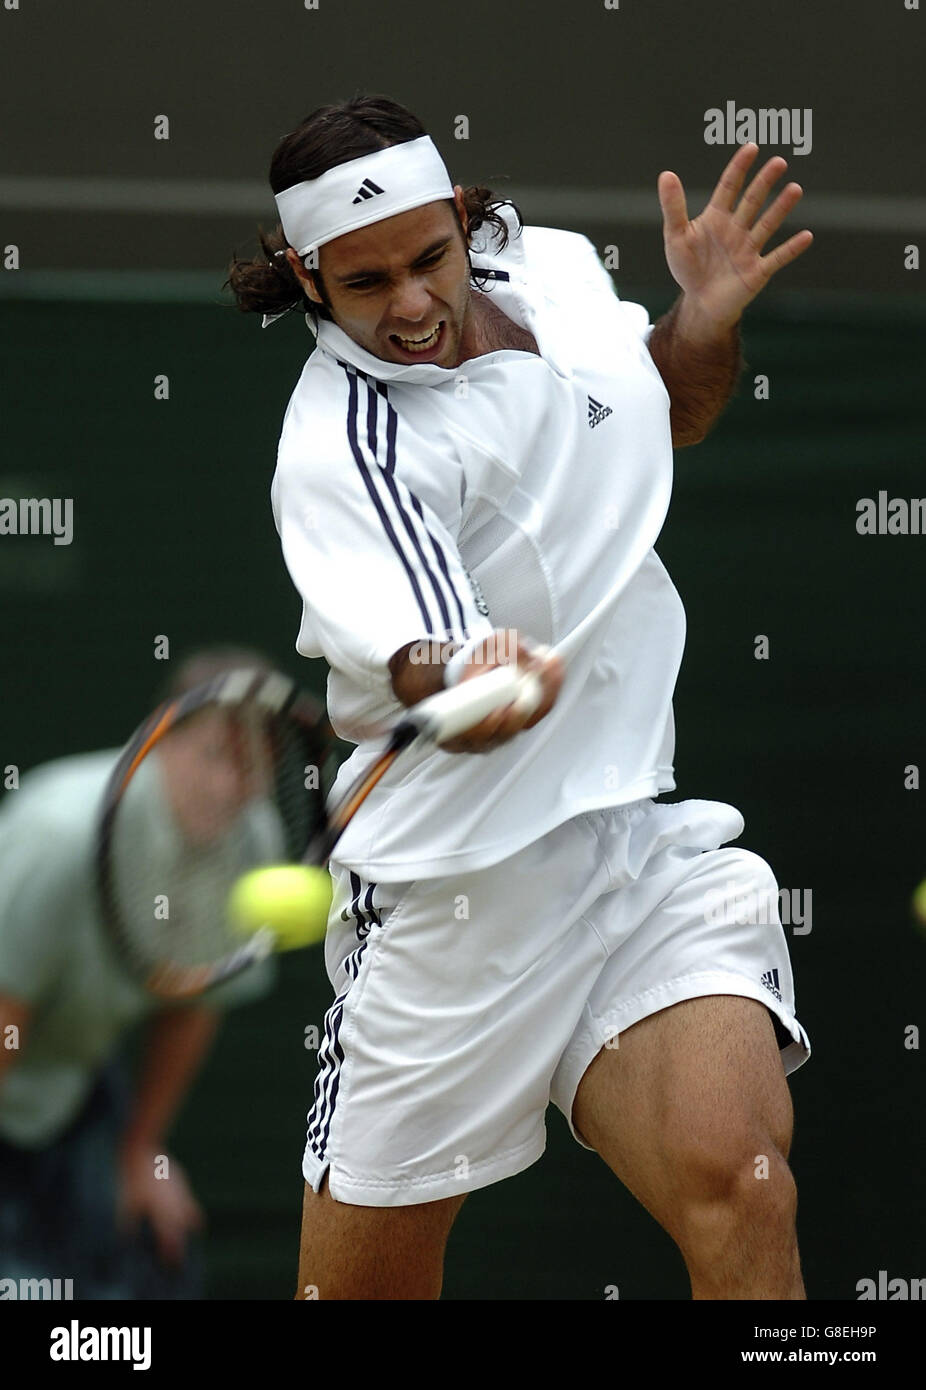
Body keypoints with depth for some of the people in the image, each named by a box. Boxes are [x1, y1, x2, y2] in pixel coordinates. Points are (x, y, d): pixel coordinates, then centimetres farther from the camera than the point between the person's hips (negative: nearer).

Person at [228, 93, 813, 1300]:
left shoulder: (552, 267, 4)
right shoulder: (343, 452, -17)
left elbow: (673, 415, 26)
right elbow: (425, 666, -32)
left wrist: (706, 317, 4)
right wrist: (456, 681, -55)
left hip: (647, 836, 4)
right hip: (463, 876, -4)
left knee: (741, 1193, -23)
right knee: (361, 1283, 2)